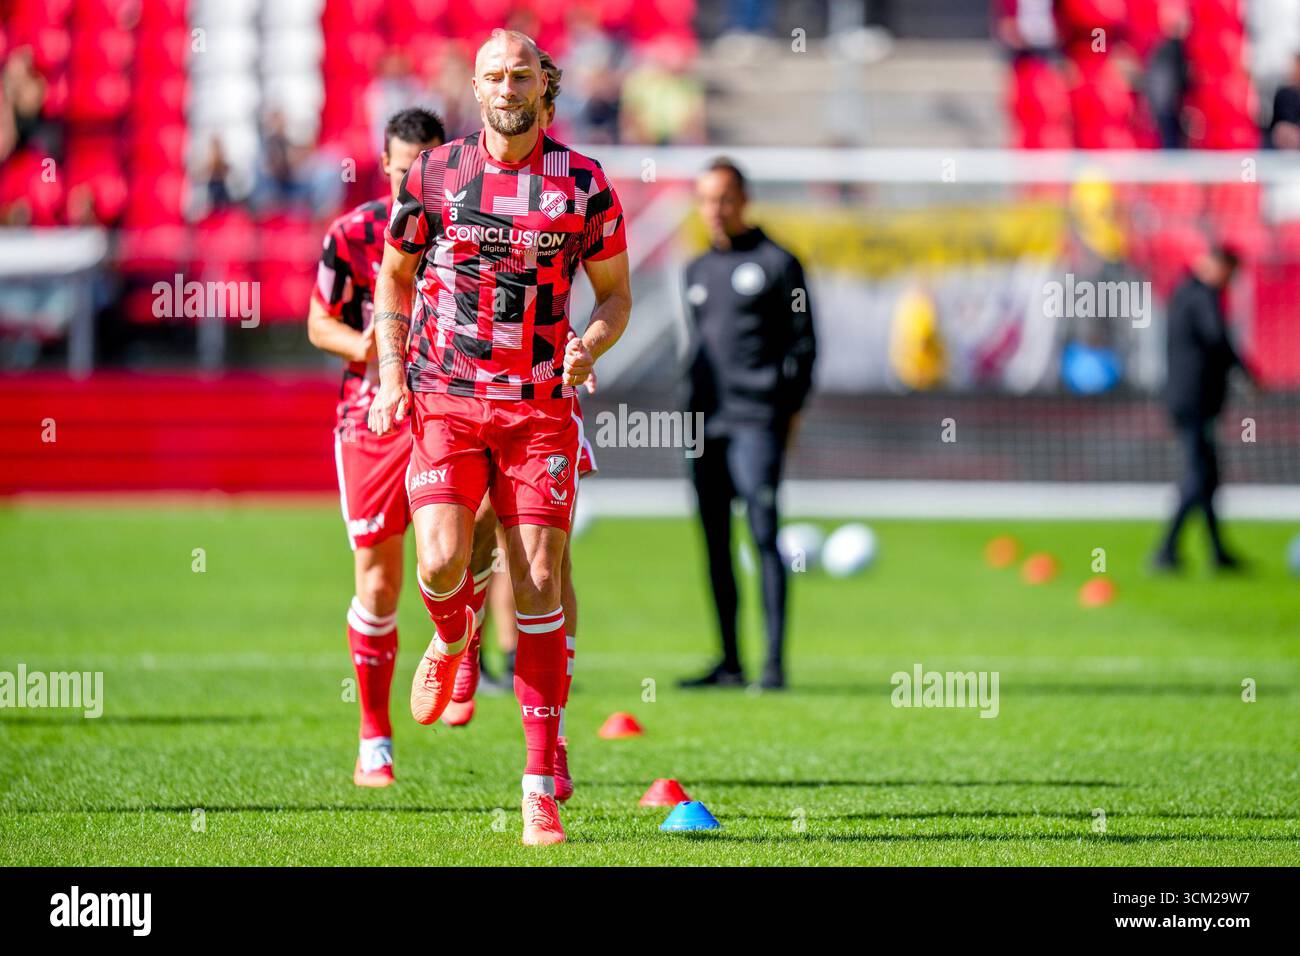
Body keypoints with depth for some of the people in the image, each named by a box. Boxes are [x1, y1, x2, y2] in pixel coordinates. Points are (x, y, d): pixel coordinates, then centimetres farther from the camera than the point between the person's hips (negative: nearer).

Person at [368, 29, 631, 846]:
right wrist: (392, 371, 3)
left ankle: (542, 785, 2)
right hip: (443, 401, 0)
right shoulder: (435, 175, 3)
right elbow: (394, 274, 15)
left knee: (539, 584, -4)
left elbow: (616, 294, 10)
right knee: (441, 563, -17)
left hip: (539, 407, 0)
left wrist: (589, 347, -11)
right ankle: (451, 642, 22)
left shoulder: (584, 184, 1)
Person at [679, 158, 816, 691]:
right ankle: (729, 663, 11)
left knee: (764, 536, -11)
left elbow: (803, 342, 1)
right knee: (715, 542, 5)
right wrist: (695, 410, 16)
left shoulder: (775, 263, 2)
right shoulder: (697, 272, 19)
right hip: (705, 426, 6)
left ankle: (775, 662, -12)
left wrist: (790, 408, -6)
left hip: (757, 421, -6)